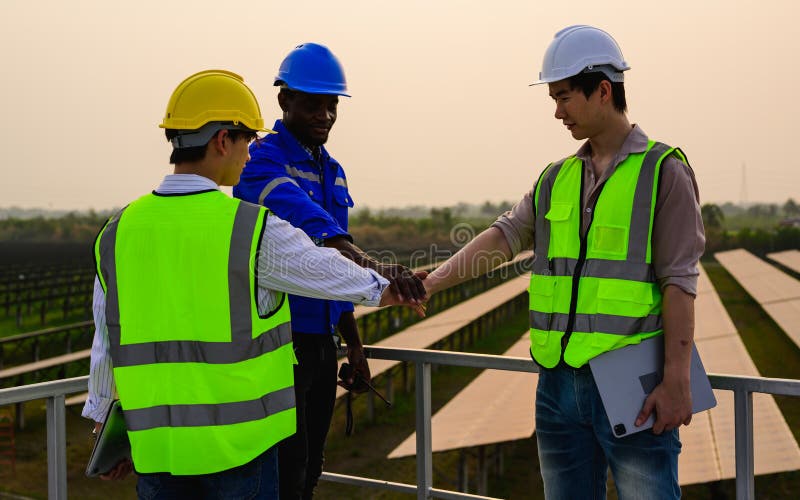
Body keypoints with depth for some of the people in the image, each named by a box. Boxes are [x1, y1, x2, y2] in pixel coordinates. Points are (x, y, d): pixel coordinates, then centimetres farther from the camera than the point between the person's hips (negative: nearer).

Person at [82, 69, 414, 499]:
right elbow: (330, 274, 3)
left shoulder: (118, 232, 1)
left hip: (156, 448, 4)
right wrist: (385, 290, 25)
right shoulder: (254, 229, -13)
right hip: (239, 444, -4)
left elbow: (106, 347, 8)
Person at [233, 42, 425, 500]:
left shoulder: (333, 170, 14)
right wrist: (377, 269, -44)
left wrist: (354, 343, 17)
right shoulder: (263, 161, -12)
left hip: (322, 341, 8)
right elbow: (310, 225, -30)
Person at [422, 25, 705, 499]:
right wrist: (431, 282, -8)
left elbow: (679, 281, -9)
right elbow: (505, 234, 4)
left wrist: (677, 380, -14)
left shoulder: (663, 170, -4)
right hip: (560, 384, 6)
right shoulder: (556, 179, 13)